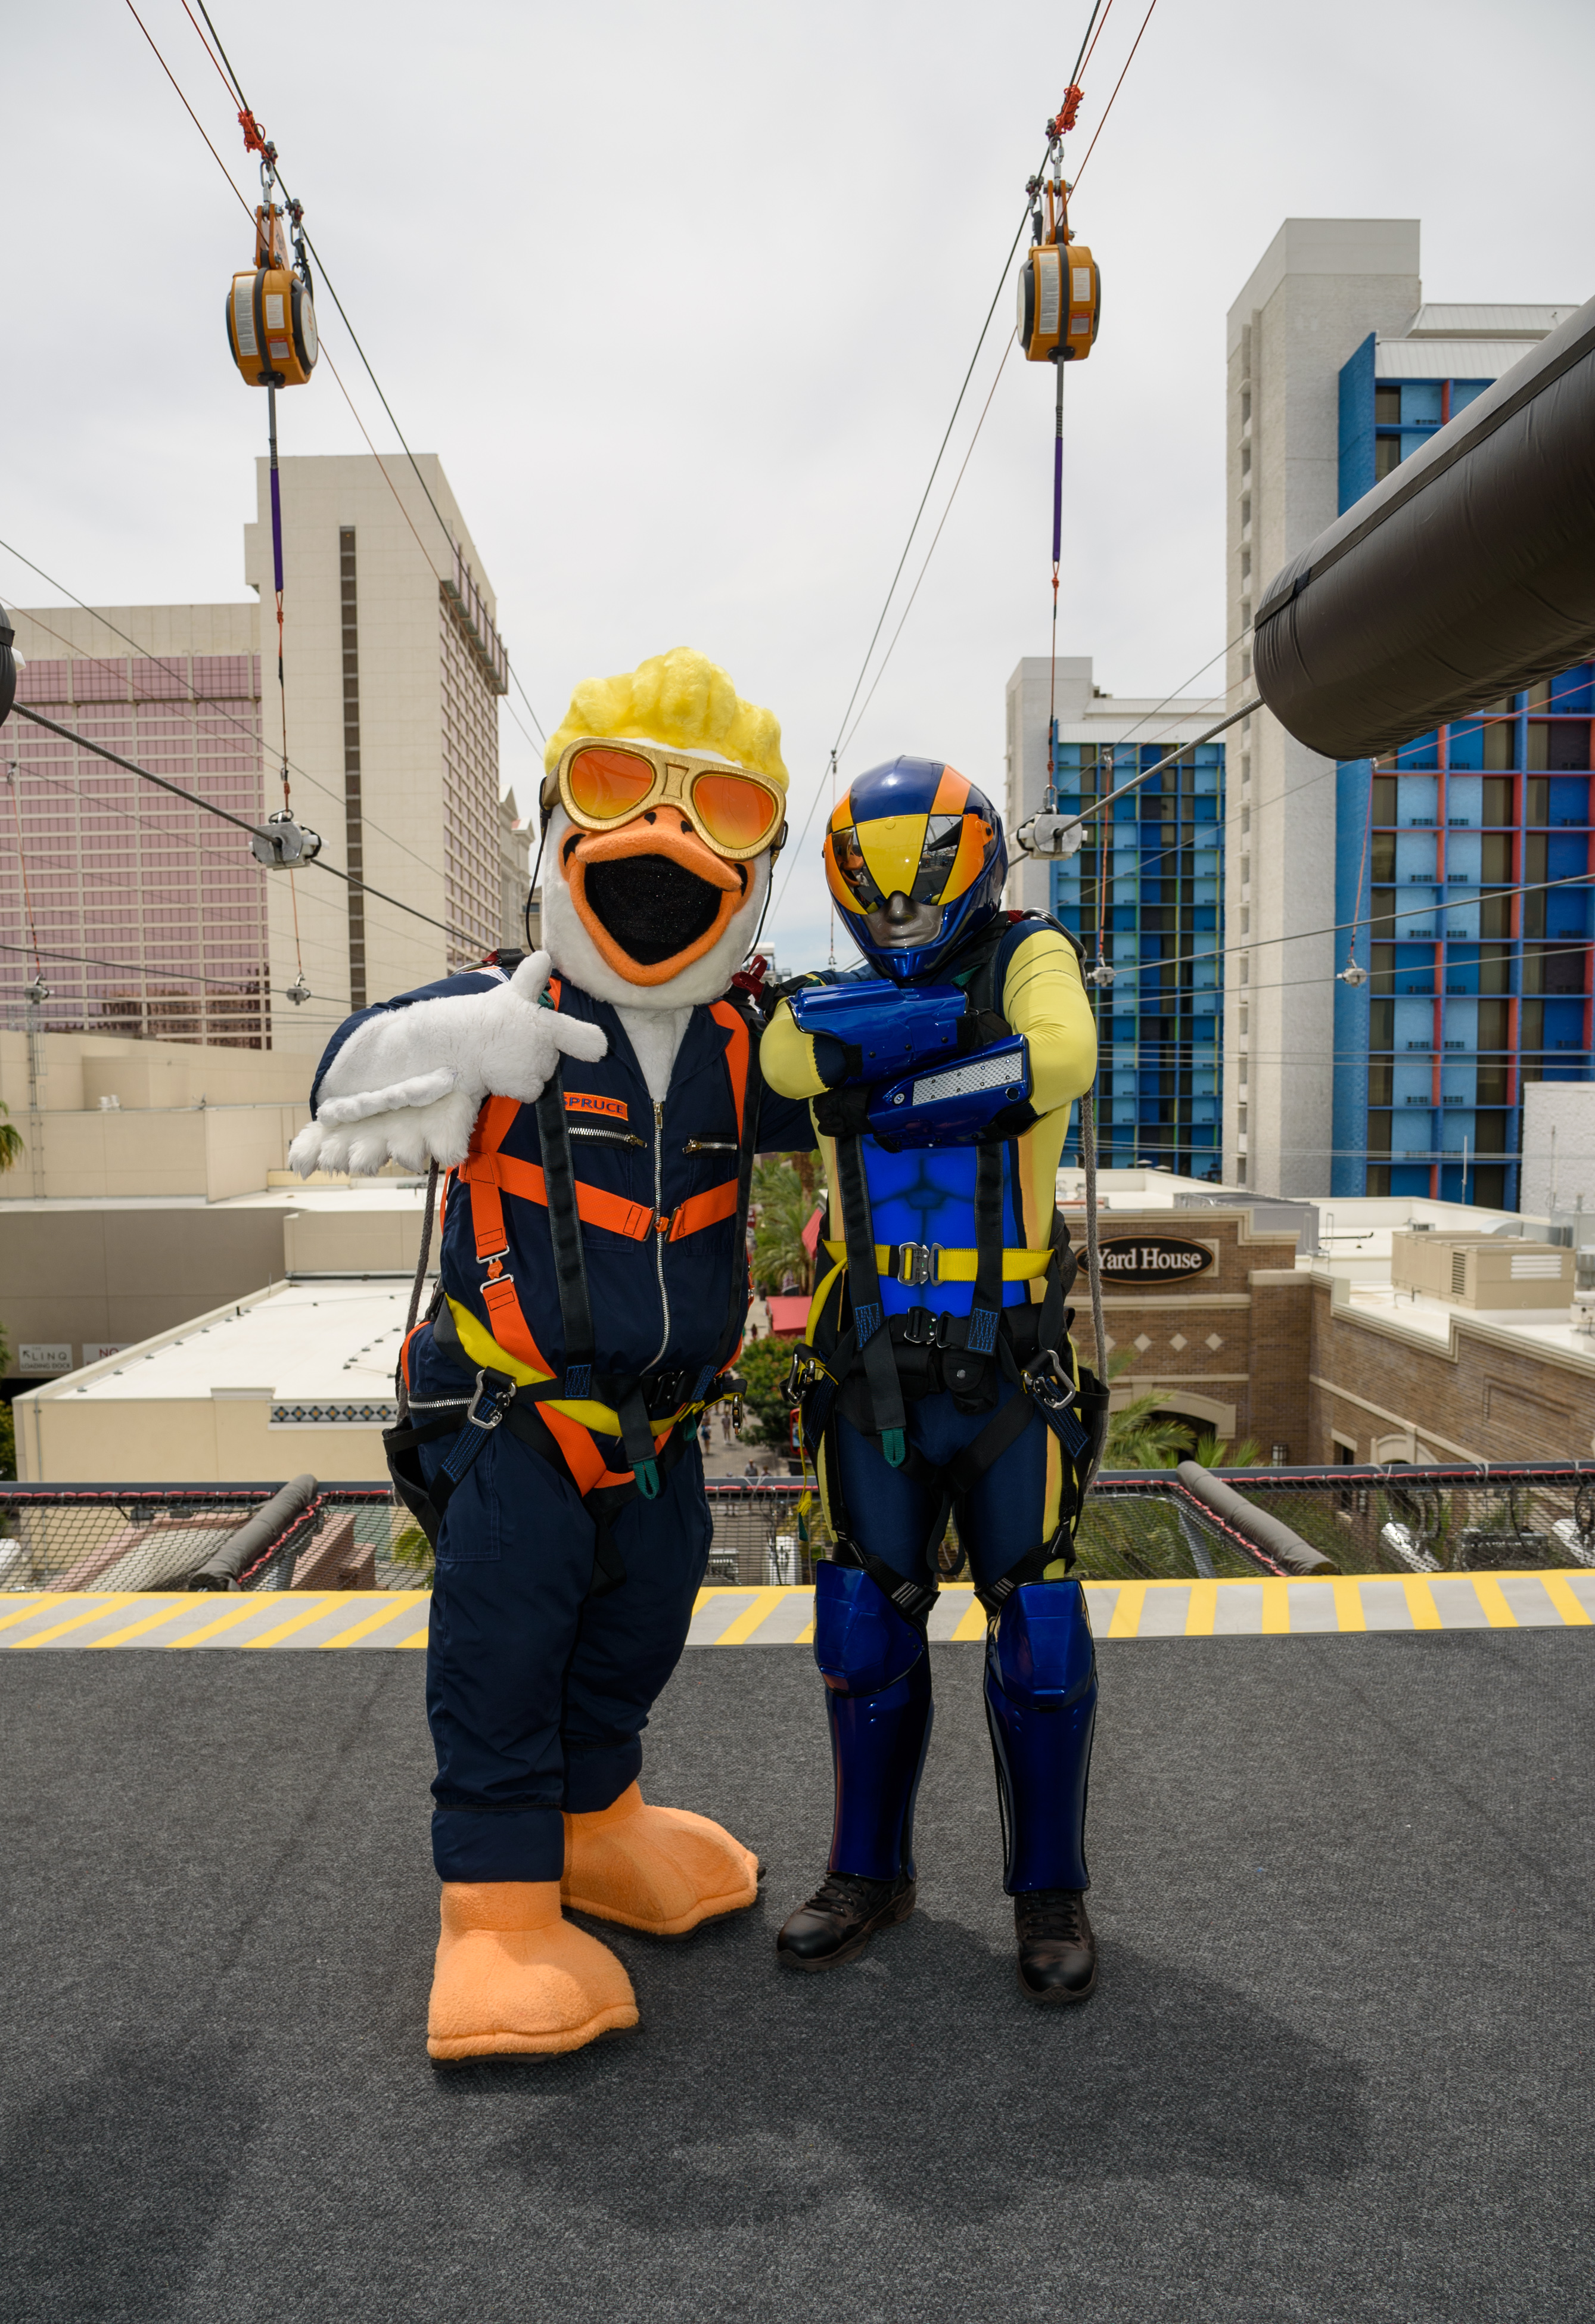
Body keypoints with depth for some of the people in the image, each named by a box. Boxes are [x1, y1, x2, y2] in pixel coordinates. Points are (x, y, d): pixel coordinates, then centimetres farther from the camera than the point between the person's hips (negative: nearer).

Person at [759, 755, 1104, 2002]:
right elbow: (793, 1057, -16)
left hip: (1006, 1362, -3)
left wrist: (893, 1088, -18)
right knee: (868, 1621, 11)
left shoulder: (1029, 955, 0)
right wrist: (945, 1017, -23)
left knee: (1037, 1621, 4)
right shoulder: (836, 991, 9)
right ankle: (871, 1872, 30)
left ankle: (1051, 1890, 24)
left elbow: (1062, 1059, -23)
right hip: (874, 1364, 3)